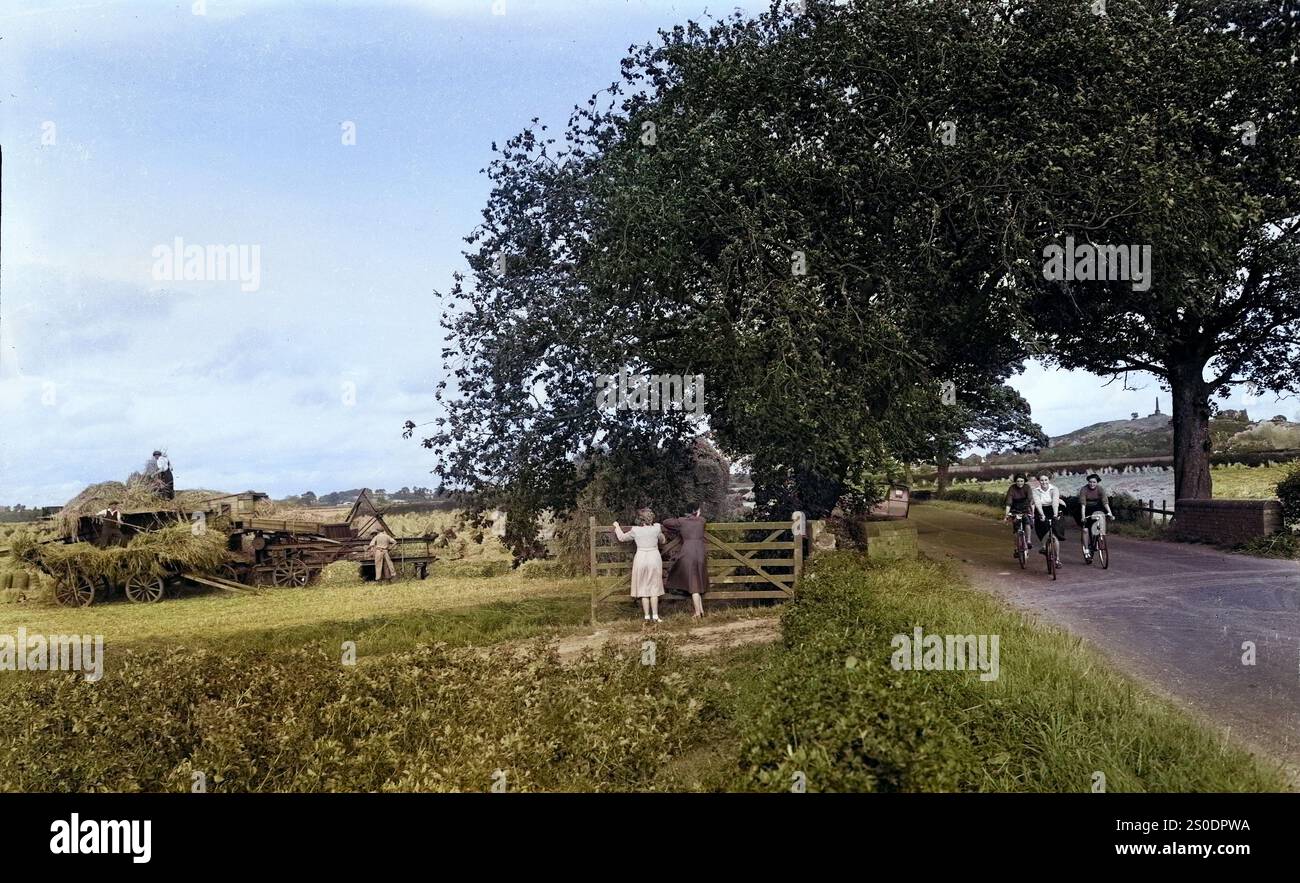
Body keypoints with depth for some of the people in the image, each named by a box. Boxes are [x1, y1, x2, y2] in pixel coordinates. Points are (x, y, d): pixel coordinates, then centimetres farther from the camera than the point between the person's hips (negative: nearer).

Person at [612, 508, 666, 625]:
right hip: (655, 558, 1)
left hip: (641, 558, -1)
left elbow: (622, 538, 10)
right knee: (654, 588, 7)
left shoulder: (635, 530, -5)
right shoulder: (657, 527, -2)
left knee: (643, 588, 8)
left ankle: (647, 617, 6)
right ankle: (655, 616, 5)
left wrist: (617, 527, 26)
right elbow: (662, 541, 15)